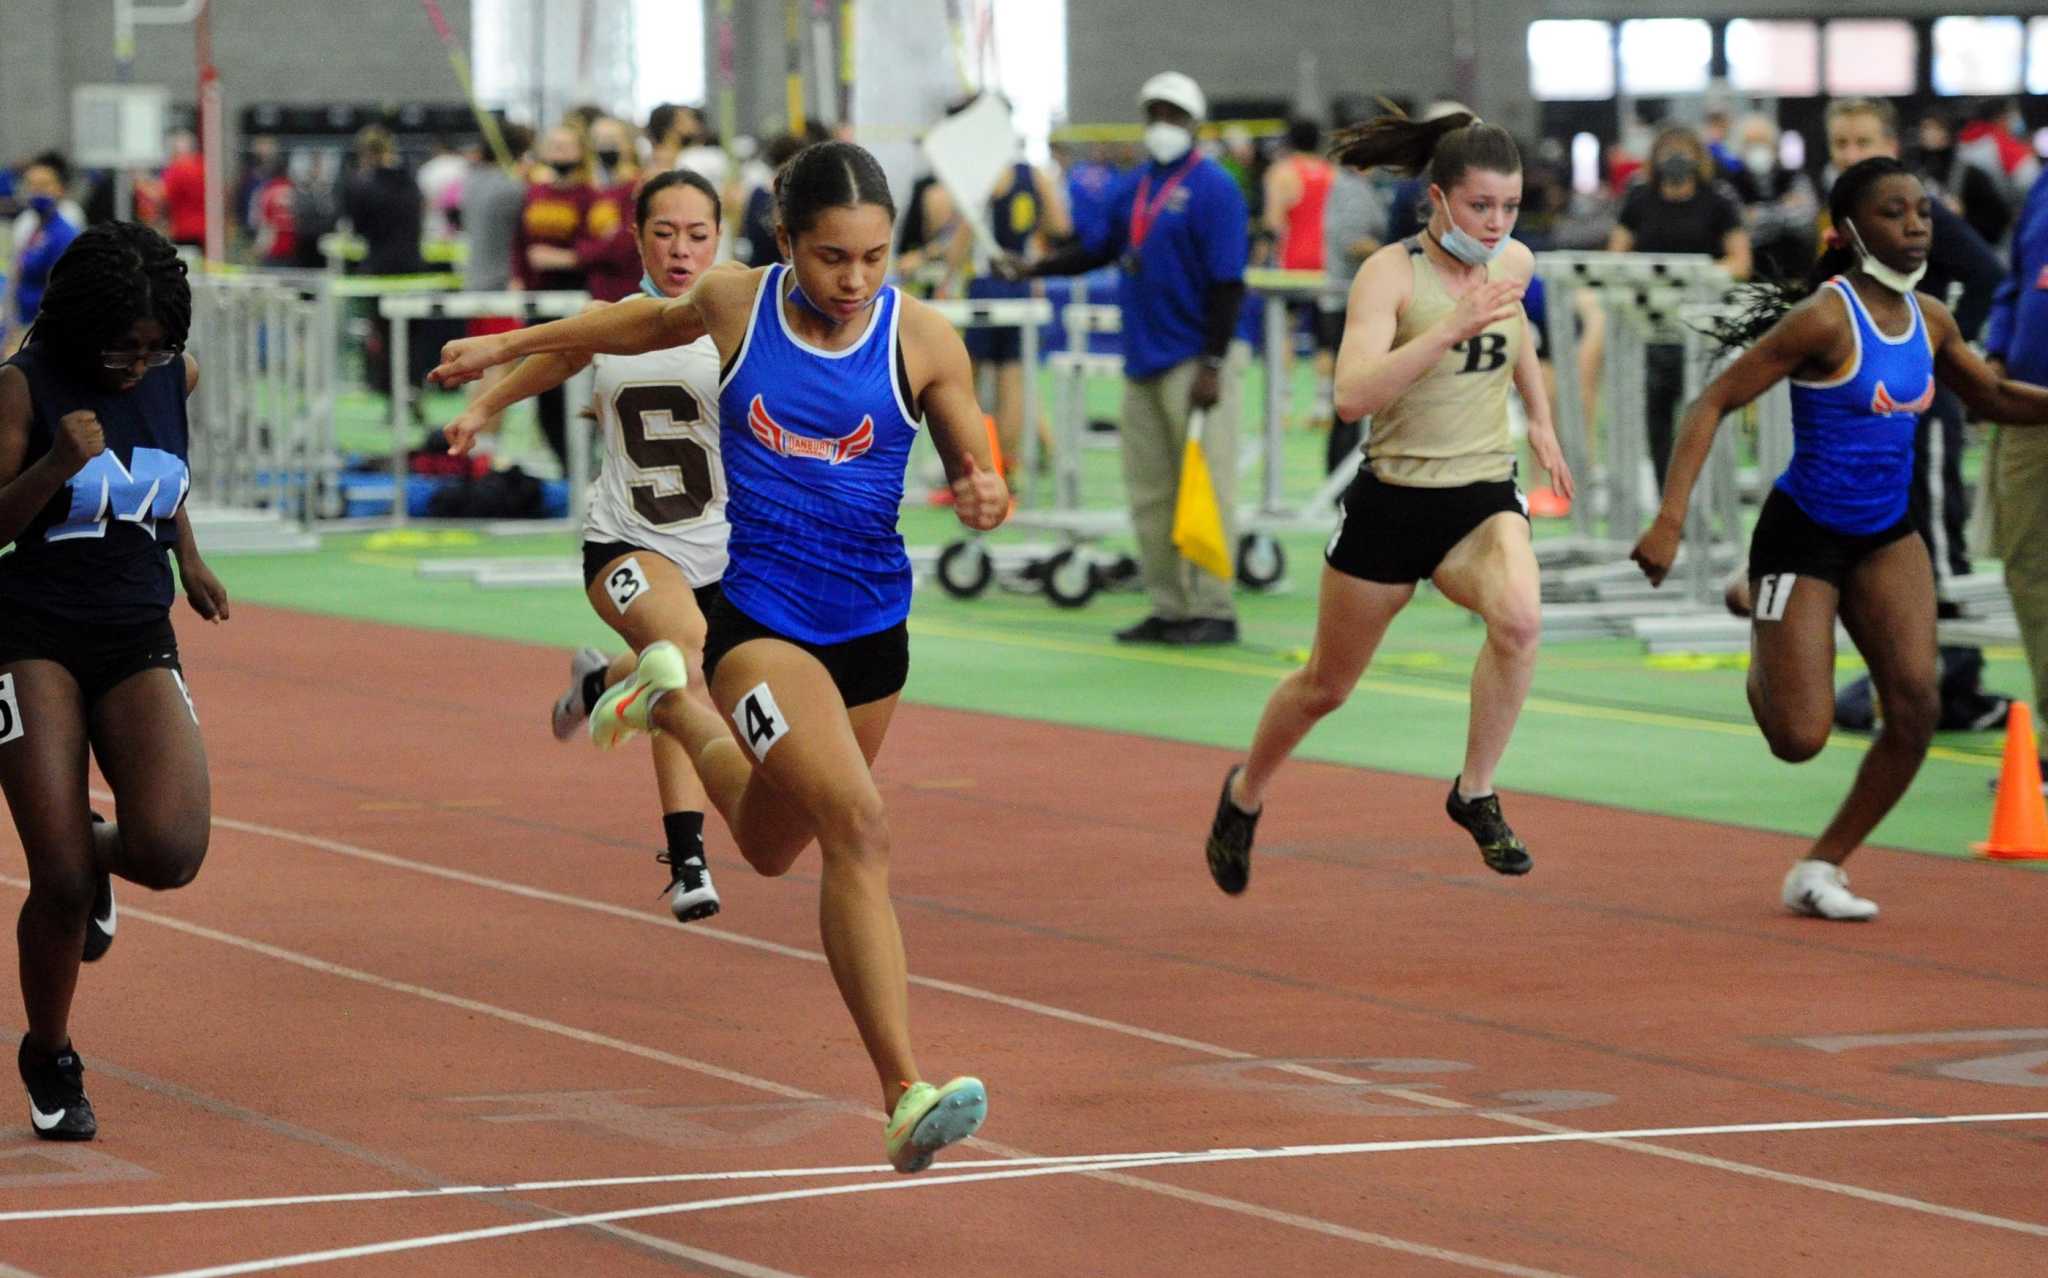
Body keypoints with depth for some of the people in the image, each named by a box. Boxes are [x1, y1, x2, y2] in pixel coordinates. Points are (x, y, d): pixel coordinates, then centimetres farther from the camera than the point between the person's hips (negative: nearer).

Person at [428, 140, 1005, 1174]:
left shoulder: (922, 340, -5)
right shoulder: (734, 305, -4)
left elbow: (975, 465, 5)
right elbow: (651, 322, 18)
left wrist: (986, 497, -20)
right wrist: (509, 347, 29)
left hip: (872, 626, 3)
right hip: (760, 615, -3)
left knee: (771, 847, 22)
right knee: (858, 826, -24)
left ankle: (673, 705, 53)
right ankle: (904, 1100, -28)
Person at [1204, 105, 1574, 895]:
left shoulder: (1514, 264, 1)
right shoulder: (1391, 274, -16)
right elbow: (1352, 396, -30)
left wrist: (1541, 420, 27)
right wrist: (1448, 330, -37)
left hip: (1484, 500, 3)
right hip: (1392, 503, -3)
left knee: (1518, 619, -31)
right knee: (1326, 686, 14)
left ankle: (1476, 794, -14)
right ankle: (1245, 793, 44)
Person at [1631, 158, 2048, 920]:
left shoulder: (1929, 321, 2)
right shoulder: (1825, 318, -19)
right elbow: (1713, 405, -20)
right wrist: (1670, 522, -29)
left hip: (1886, 539, 6)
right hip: (1803, 535, -6)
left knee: (1916, 706, -11)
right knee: (1799, 740, -6)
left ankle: (1821, 870, 5)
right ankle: (1762, 666, 32)